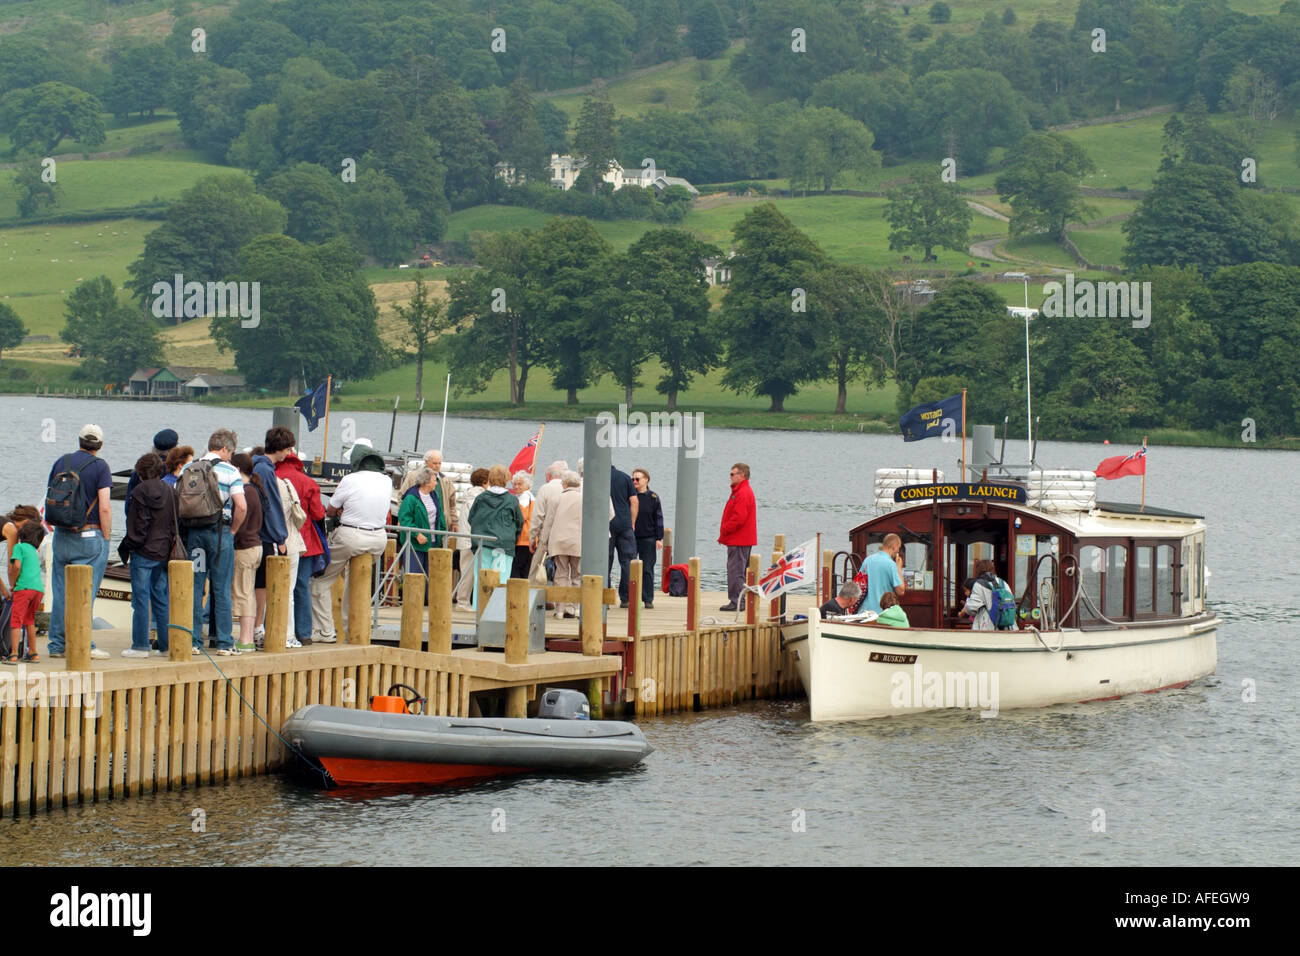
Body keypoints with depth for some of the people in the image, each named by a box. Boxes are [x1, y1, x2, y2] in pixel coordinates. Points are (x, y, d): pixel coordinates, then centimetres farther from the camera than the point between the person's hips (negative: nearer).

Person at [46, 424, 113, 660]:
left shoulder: (61, 462, 8)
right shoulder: (100, 466, -7)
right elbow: (104, 507, -13)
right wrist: (106, 537, -4)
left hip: (62, 536, 5)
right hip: (90, 535, -5)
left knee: (60, 591, 9)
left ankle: (57, 645, 11)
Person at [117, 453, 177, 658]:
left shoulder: (142, 491, -10)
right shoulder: (169, 492, 7)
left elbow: (138, 525, -13)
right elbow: (175, 523, 10)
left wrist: (126, 549, -5)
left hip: (144, 552, -6)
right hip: (163, 553, 6)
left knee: (140, 598, -2)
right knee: (161, 598, 12)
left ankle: (140, 645, -2)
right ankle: (166, 644, 11)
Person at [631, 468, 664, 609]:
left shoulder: (653, 497, 3)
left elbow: (658, 518, 5)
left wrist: (659, 538, -1)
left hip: (648, 538, -1)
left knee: (647, 570, 2)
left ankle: (648, 599, 8)